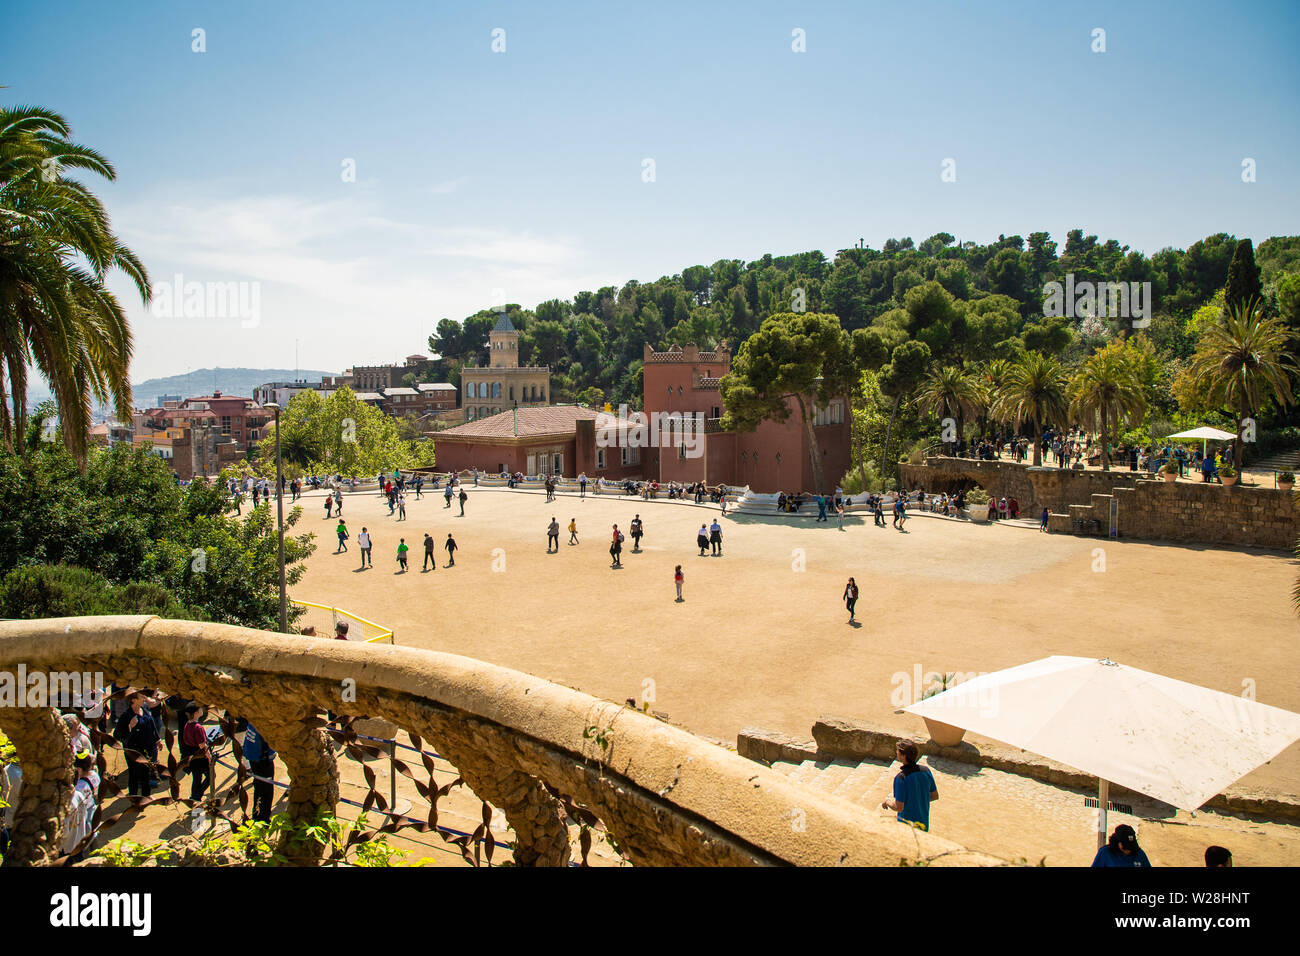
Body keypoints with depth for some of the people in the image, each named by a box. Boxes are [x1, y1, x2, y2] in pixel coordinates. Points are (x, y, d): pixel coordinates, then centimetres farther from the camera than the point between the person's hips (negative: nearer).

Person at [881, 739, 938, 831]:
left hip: (907, 824, -6)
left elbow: (899, 808, -22)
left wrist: (887, 802, -3)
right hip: (924, 823, 6)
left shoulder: (900, 777, -25)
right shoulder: (926, 770, -7)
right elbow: (935, 796, 6)